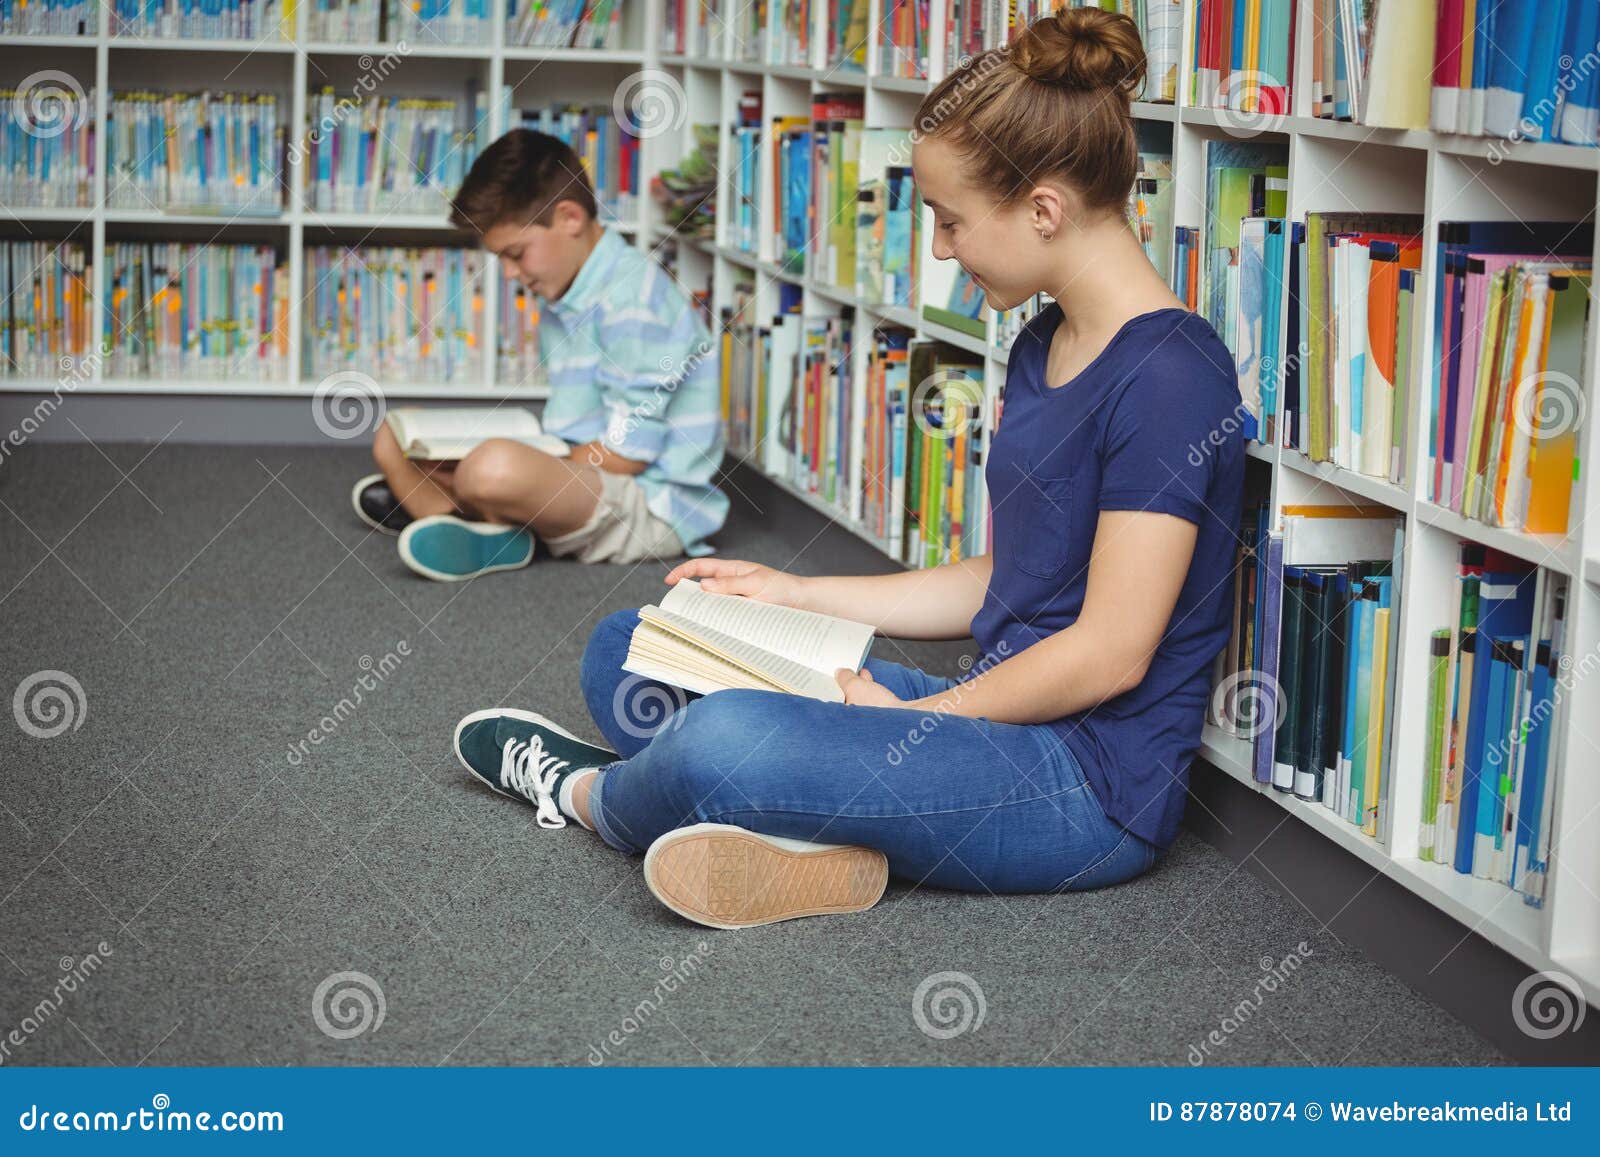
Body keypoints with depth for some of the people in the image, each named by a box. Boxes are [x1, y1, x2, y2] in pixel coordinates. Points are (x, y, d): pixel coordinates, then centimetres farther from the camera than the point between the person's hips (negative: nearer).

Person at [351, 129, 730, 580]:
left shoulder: (632, 297, -17)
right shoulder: (561, 302, 15)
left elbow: (629, 452, -20)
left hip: (655, 504, -10)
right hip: (579, 476, 10)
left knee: (495, 469, -39)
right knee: (395, 443, 11)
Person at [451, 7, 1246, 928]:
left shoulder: (1168, 374, -18)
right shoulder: (1043, 347, 13)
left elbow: (1110, 653, -20)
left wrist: (911, 714, -11)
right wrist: (796, 596, 17)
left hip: (1095, 782, -10)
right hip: (1008, 718, 10)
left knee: (729, 739, -32)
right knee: (628, 649, 10)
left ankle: (589, 796, 2)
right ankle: (803, 831, -16)